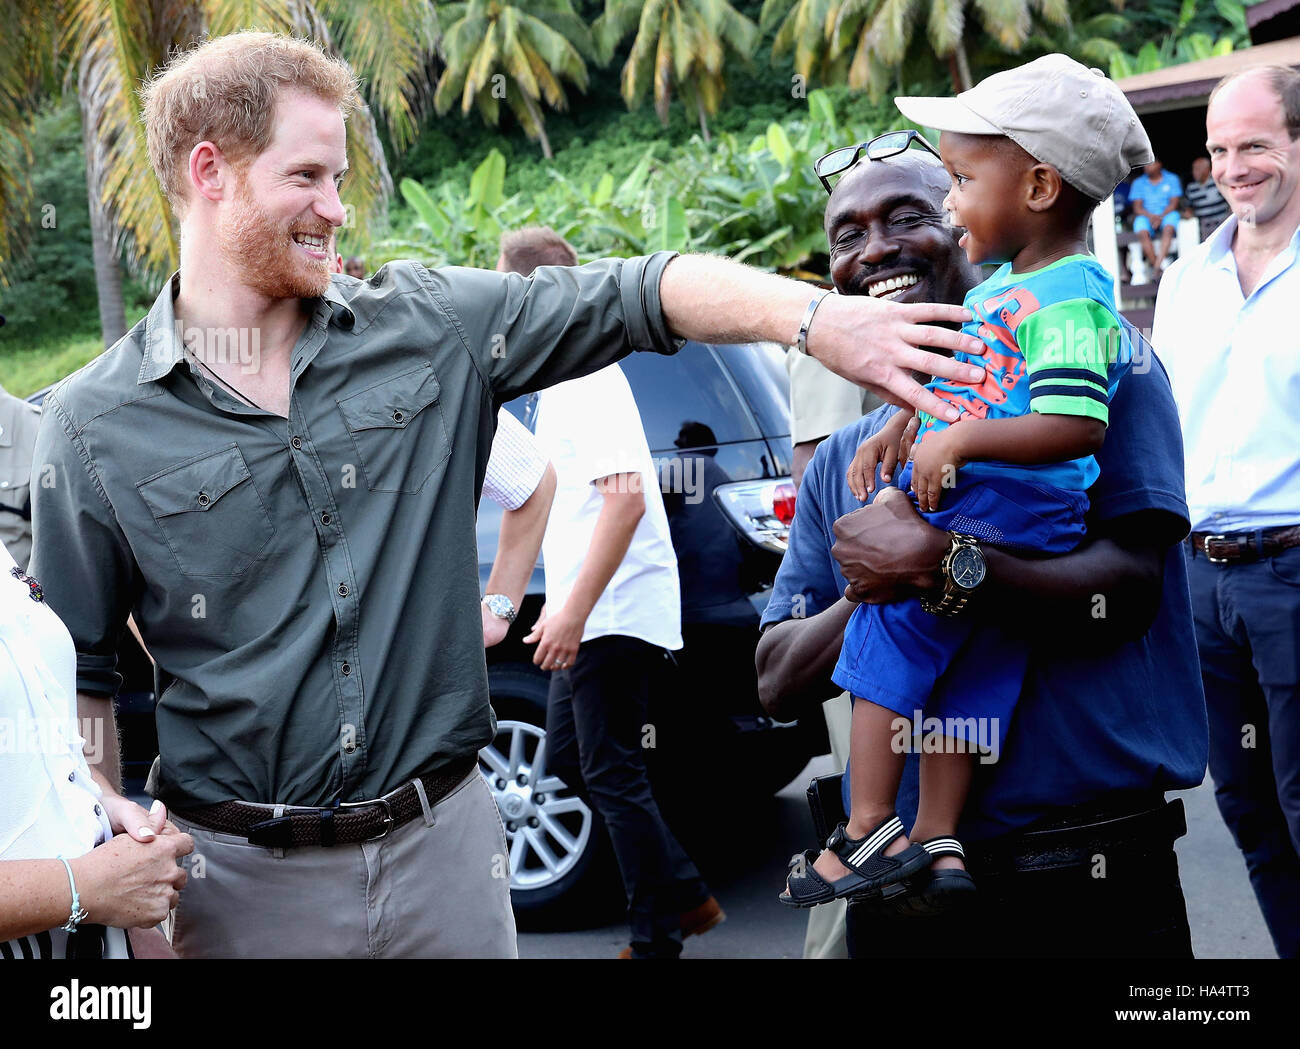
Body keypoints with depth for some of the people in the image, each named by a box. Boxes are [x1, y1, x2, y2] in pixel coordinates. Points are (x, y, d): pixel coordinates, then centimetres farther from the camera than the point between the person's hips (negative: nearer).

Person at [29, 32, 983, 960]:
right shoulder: (97, 428, -4)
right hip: (243, 875, -2)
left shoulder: (429, 327, 1)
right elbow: (79, 678, 1)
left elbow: (634, 295, -5)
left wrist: (815, 319, -20)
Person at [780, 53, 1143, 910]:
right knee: (964, 675, 13)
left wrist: (959, 442, -26)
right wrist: (898, 432, 12)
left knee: (888, 641, -3)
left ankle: (870, 829, 3)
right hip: (960, 512, 9)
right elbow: (953, 386, 27)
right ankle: (939, 840, 20)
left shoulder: (1070, 299, -17)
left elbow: (1077, 426, -28)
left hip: (992, 522, -9)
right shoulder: (1001, 285, 14)